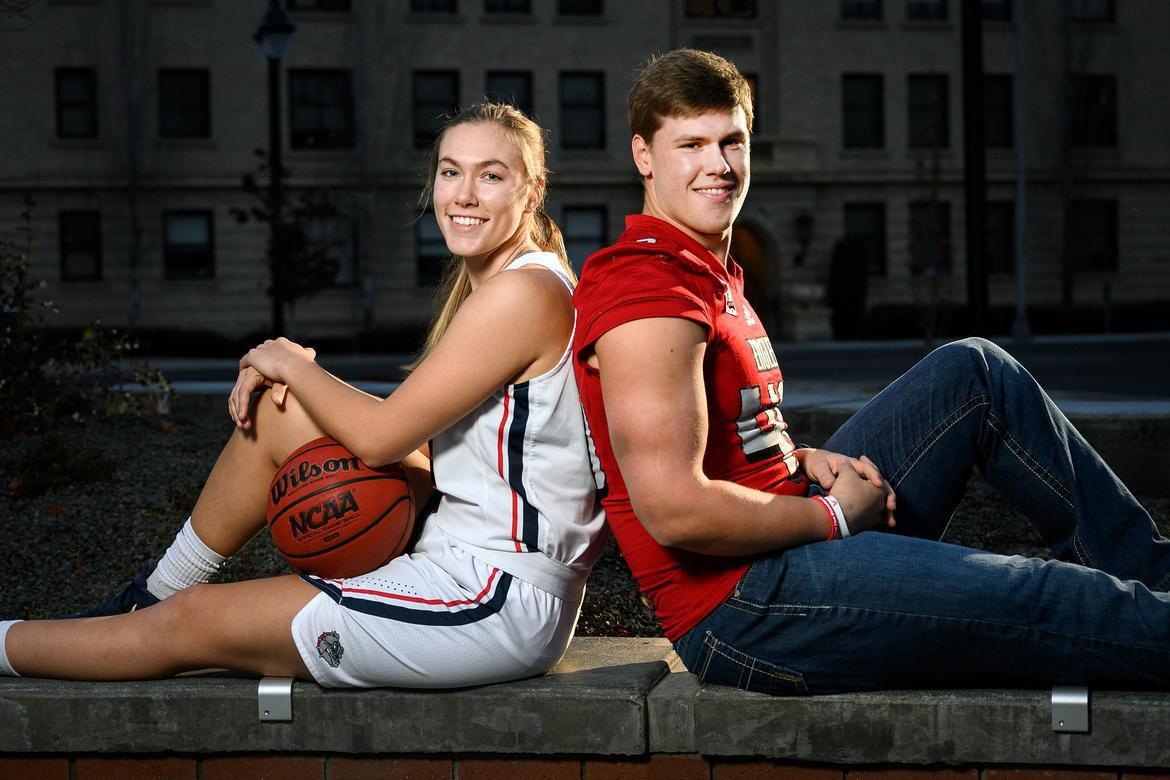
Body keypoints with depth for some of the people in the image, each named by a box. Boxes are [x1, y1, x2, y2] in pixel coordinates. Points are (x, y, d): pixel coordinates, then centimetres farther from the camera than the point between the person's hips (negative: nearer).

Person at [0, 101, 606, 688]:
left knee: (186, 624, 1)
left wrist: (290, 362, 1)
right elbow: (422, 437, 13)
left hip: (493, 603, -9)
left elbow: (378, 436, -17)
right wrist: (285, 371, 0)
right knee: (275, 410, 9)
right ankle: (154, 595, 22)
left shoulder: (523, 293, -18)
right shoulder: (482, 288, 13)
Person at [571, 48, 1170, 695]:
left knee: (975, 371, 10)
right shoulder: (648, 284, -18)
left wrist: (804, 461, 3)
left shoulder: (713, 275, 17)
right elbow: (673, 509, -26)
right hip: (738, 605, -10)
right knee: (1062, 607, -16)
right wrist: (832, 515, -14)